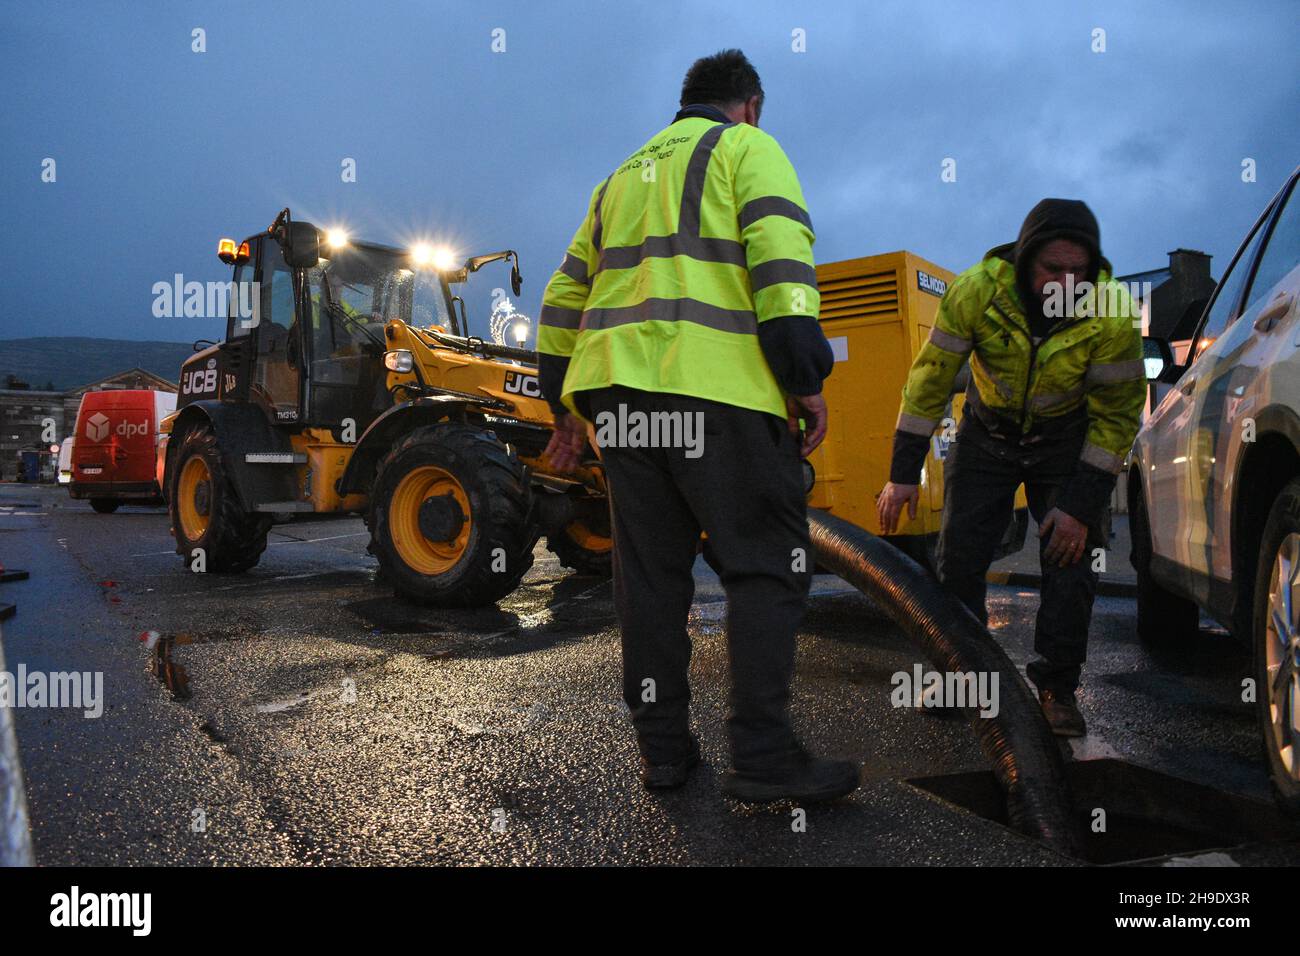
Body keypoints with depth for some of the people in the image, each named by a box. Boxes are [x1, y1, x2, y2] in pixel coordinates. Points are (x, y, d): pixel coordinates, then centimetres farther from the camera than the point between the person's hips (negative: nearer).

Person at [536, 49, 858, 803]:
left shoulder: (624, 176, 29)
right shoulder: (748, 149, 9)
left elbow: (566, 295, 25)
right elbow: (781, 260, -10)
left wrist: (567, 405, 26)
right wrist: (807, 379, -12)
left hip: (615, 389, 7)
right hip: (714, 389, -6)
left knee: (651, 573, 8)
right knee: (770, 565, -1)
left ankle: (664, 749, 13)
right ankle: (763, 756, -3)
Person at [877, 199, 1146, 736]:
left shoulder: (1113, 314, -25)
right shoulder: (976, 291, -26)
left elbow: (1117, 415, -17)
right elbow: (930, 378, -18)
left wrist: (1081, 503, -21)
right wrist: (904, 472, -18)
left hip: (1068, 441, 0)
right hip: (988, 434, 1)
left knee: (1072, 559, -8)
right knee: (959, 558, -1)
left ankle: (1056, 687, 8)